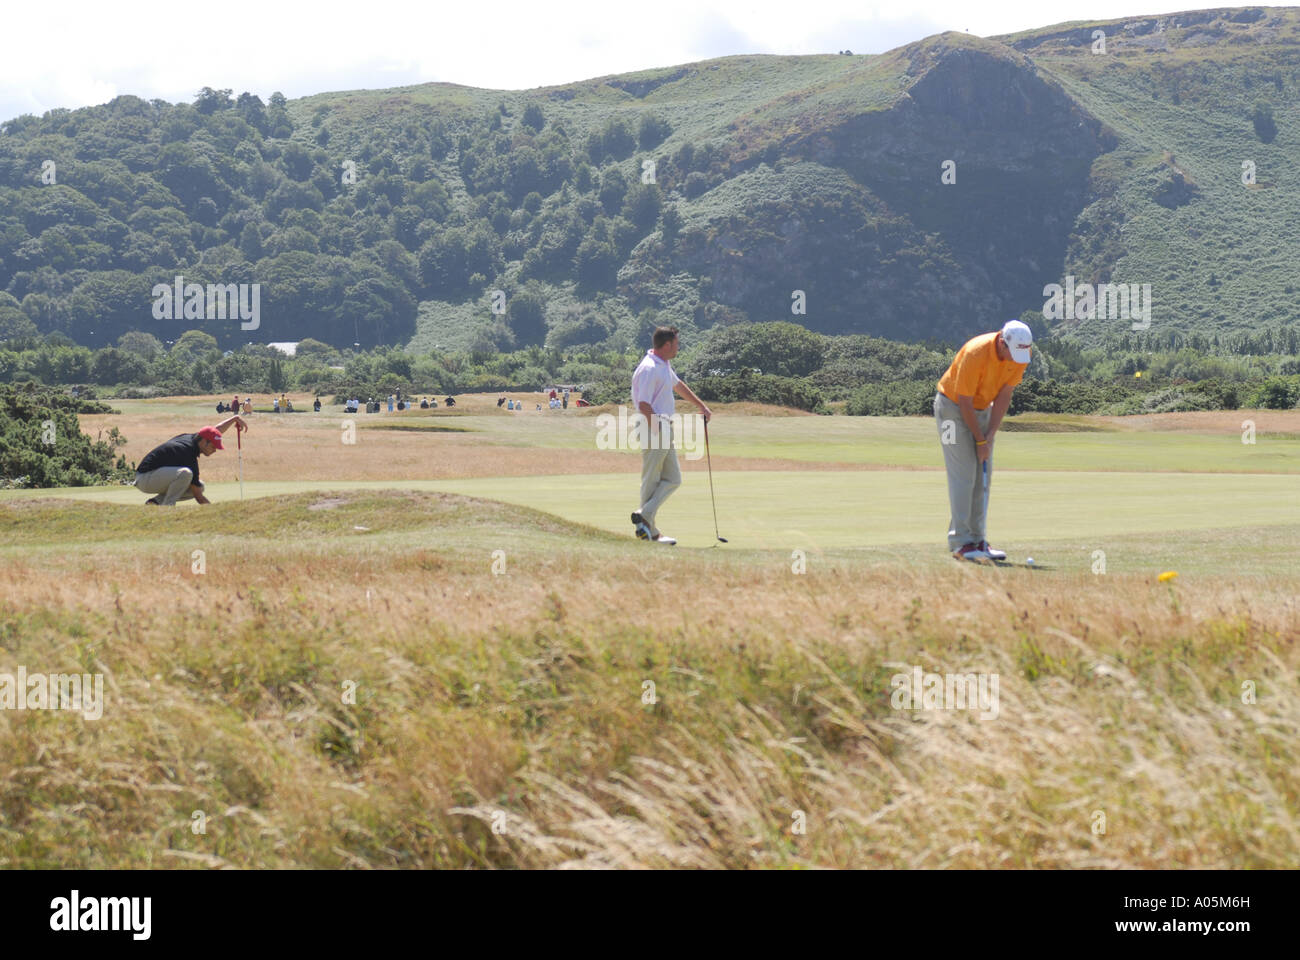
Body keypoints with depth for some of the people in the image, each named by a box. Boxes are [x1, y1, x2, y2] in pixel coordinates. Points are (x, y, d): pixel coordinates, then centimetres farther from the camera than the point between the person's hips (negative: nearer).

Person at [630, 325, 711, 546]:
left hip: (664, 428, 10)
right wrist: (658, 433, -23)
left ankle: (644, 515, 5)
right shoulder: (649, 369, -18)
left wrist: (702, 406, 36)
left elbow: (678, 385, 31)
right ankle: (650, 532, -1)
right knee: (651, 481, -5)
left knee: (673, 479, 9)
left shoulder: (664, 364, 14)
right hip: (654, 428, -10)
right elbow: (644, 406, -23)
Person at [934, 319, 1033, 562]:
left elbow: (1003, 396, -6)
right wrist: (980, 441, -17)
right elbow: (964, 403, -24)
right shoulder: (975, 354, -32)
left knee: (983, 477, 3)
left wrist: (990, 436, -11)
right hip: (953, 405, -6)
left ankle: (977, 540, 6)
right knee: (962, 475, -13)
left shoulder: (1022, 353, -14)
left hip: (983, 408, 6)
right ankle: (960, 542, -13)